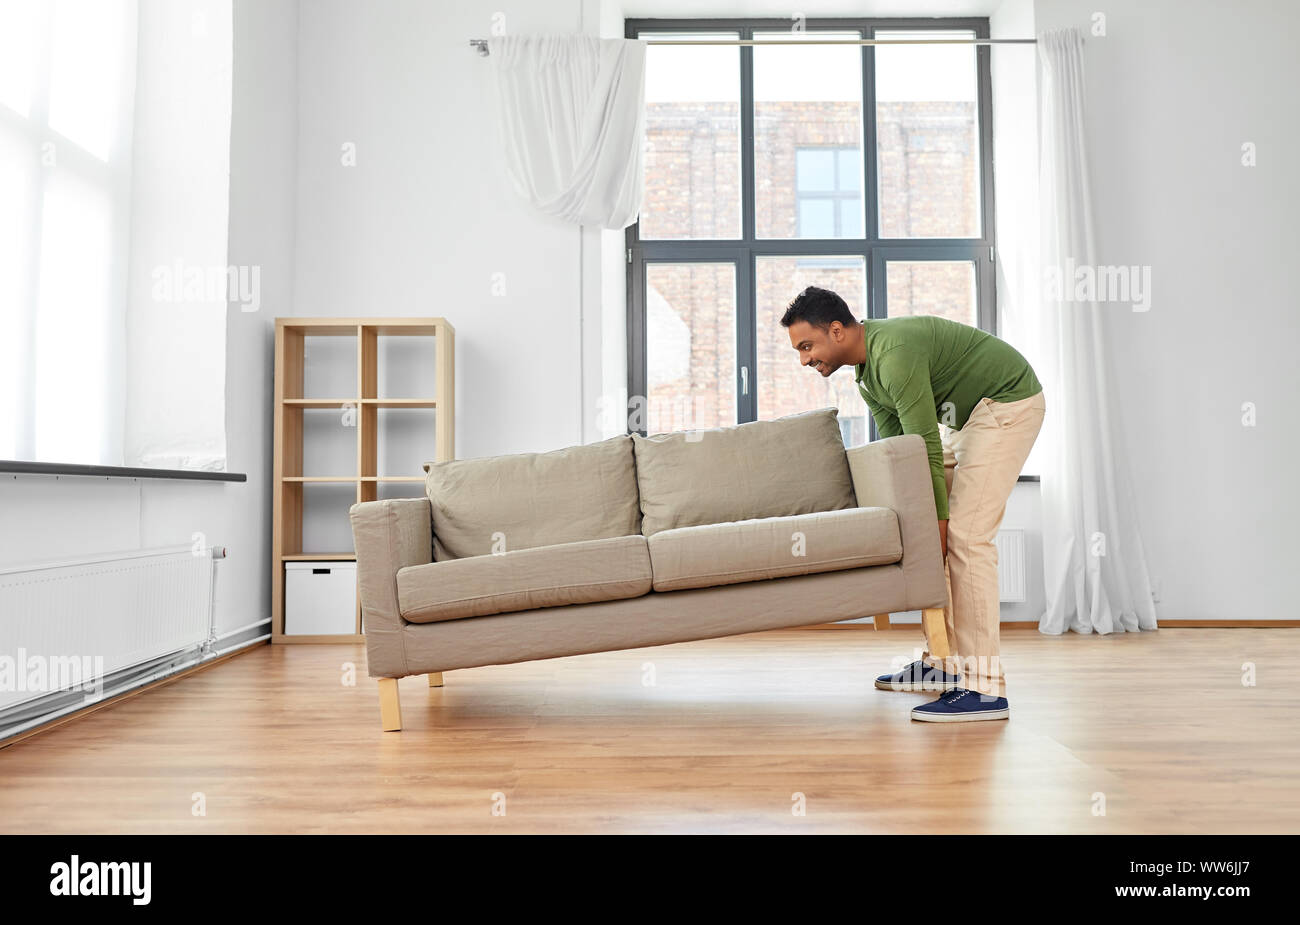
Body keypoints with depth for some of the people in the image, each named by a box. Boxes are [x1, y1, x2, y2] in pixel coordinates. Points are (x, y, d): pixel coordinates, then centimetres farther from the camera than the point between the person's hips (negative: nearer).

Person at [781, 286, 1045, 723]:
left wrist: (937, 525, -24)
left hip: (1009, 404, -10)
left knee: (965, 535, -18)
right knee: (931, 531, 6)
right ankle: (941, 663, 13)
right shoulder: (866, 368, 4)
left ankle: (984, 687, -17)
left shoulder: (895, 354, -28)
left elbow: (927, 448, -28)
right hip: (969, 415, 10)